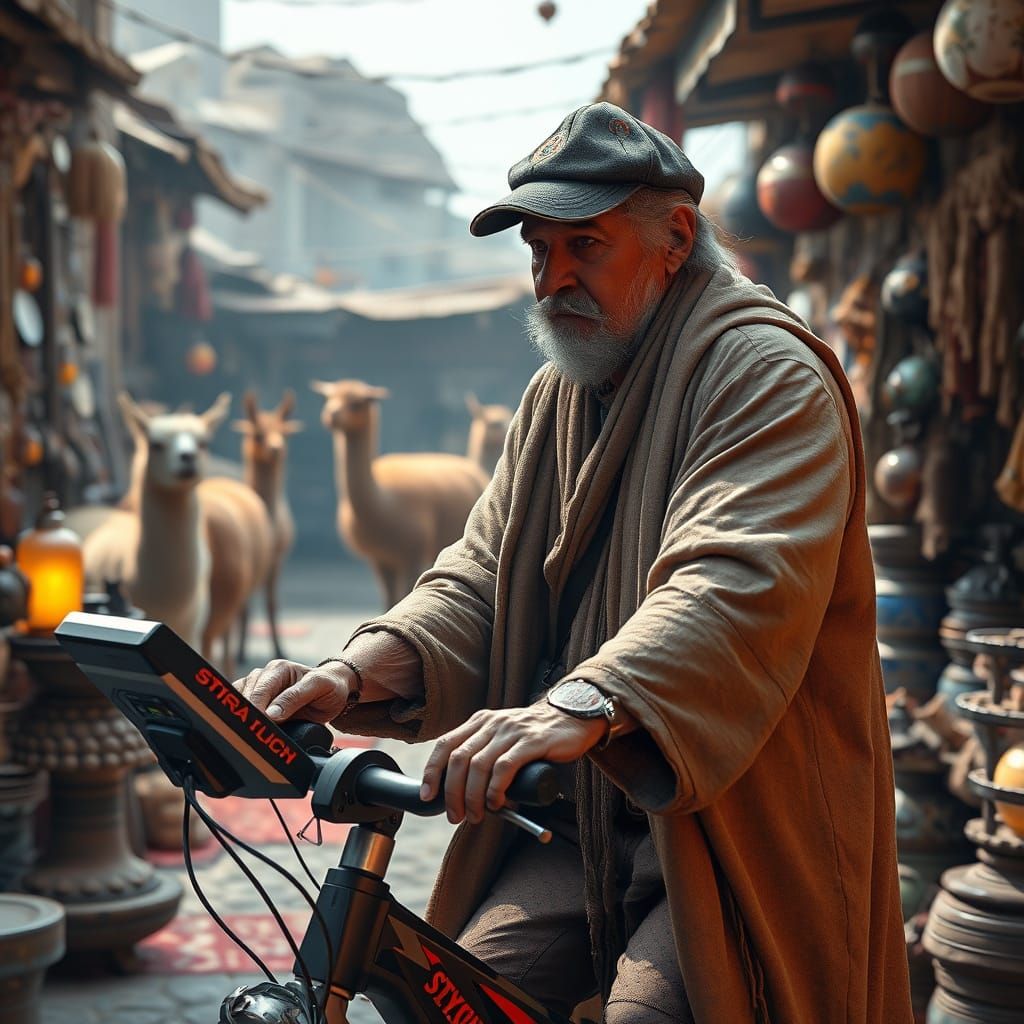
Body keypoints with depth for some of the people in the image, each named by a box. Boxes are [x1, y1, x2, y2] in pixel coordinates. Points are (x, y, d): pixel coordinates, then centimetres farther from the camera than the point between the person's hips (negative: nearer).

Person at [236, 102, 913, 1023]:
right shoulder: (556, 395, 15)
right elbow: (477, 582, 6)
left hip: (733, 827, -6)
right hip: (578, 823, 6)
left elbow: (737, 585, -29)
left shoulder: (765, 374, -12)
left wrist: (580, 706, -46)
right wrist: (354, 673, -14)